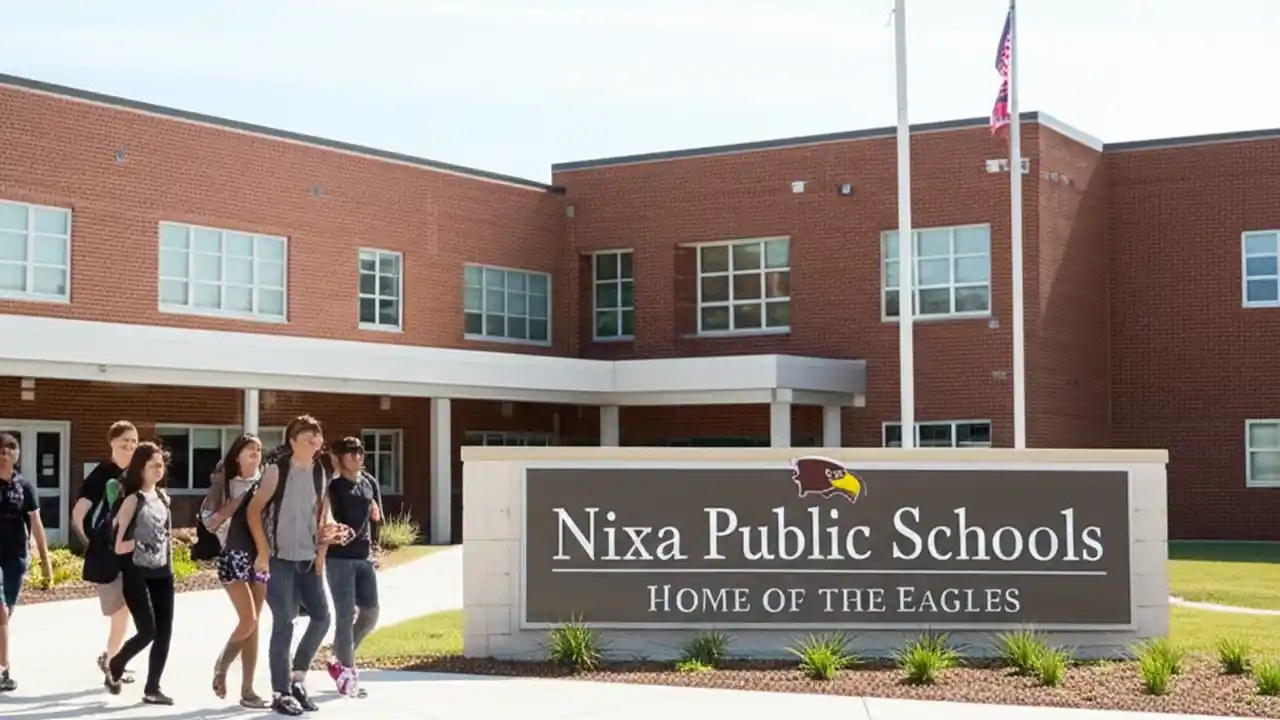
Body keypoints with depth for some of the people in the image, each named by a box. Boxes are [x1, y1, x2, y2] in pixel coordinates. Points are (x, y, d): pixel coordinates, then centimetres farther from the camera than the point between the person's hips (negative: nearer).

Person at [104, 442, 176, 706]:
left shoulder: (163, 496, 11)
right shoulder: (133, 499, -9)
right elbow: (119, 545, -13)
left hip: (162, 573, 6)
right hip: (137, 574, -6)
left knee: (164, 632, 2)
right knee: (147, 631, -8)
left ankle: (152, 688, 9)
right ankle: (114, 666, 18)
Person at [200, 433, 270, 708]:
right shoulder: (225, 484, 0)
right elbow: (209, 520, -8)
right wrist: (239, 500, -13)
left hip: (261, 558, 4)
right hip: (234, 557, -4)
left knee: (253, 624, 3)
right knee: (248, 621, -14)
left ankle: (247, 689, 7)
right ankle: (221, 665, 13)